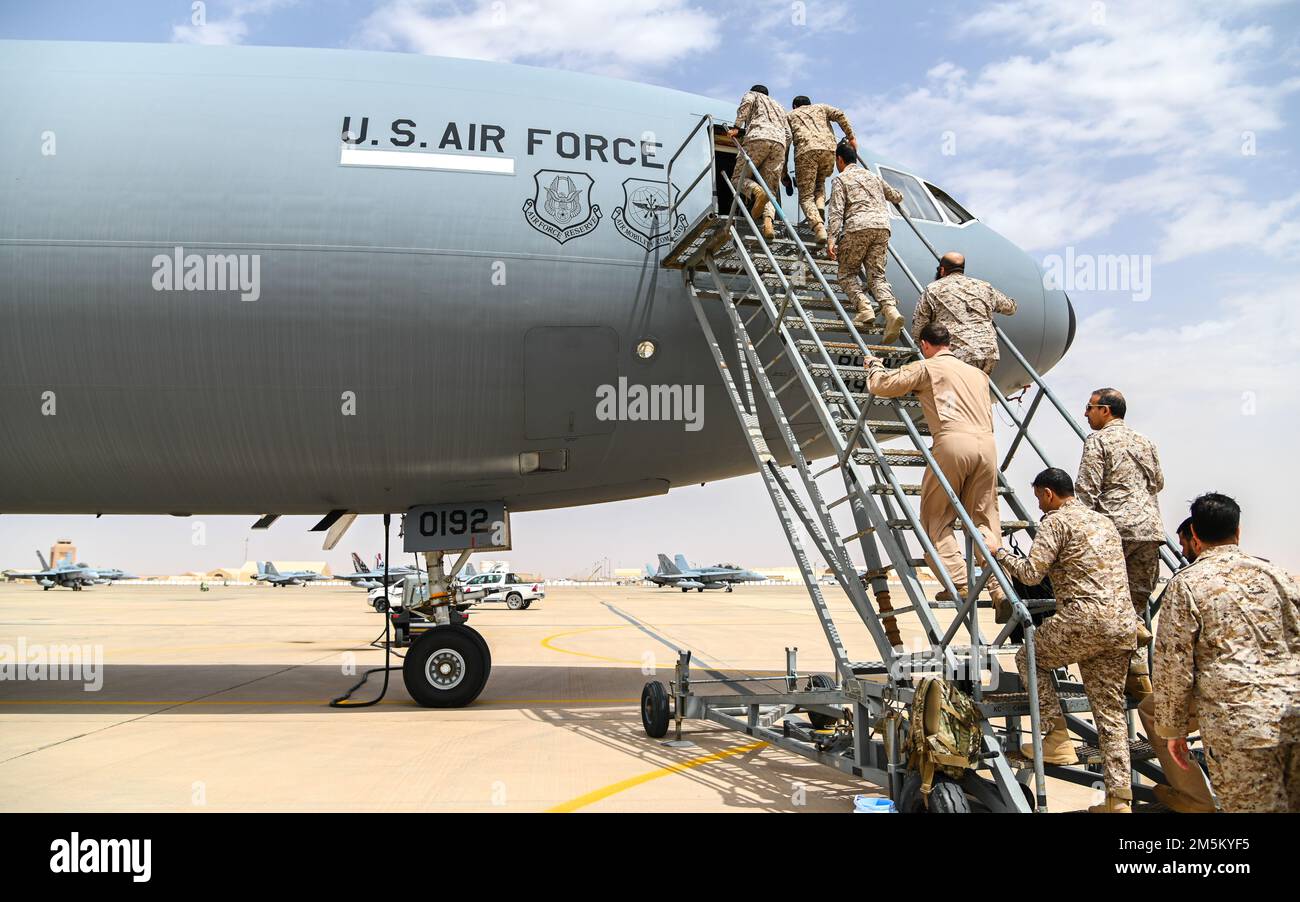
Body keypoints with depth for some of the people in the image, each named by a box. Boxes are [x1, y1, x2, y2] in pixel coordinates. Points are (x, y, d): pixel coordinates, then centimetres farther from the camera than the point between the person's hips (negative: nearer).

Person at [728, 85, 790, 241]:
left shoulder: (752, 94, 28)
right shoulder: (779, 107, 41)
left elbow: (746, 103, 1)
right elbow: (788, 135, 29)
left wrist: (736, 127, -2)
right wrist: (784, 163, 34)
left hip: (758, 138, -4)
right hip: (779, 143, 4)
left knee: (738, 178, 3)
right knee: (770, 189, 1)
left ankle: (756, 192, -31)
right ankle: (767, 223, -27)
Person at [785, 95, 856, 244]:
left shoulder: (789, 115, 30)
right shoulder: (821, 107, 33)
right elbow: (840, 115, 13)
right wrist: (851, 137, 15)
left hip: (805, 151, -2)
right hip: (829, 148, 3)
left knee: (806, 196, -3)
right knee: (820, 182, 29)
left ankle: (818, 227, -29)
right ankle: (820, 207, -1)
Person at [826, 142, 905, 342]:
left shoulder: (841, 180, 9)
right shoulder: (873, 176, 27)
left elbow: (837, 212, -5)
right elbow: (896, 197, 37)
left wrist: (832, 240, -12)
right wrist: (897, 195, 61)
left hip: (858, 227, -5)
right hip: (882, 225, 5)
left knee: (847, 273, 8)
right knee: (877, 275, 3)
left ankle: (864, 308, -16)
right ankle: (891, 310, -23)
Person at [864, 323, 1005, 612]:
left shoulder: (925, 368, 12)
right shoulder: (977, 373, 30)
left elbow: (880, 385, 11)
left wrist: (874, 365, 33)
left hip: (952, 442, -5)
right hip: (987, 442, 5)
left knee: (936, 519, 4)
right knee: (985, 521, 7)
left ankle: (958, 584, -8)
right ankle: (1000, 590, -5)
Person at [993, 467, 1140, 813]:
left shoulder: (1056, 521, -1)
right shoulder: (1104, 522, 25)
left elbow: (1031, 573, -10)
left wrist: (999, 554, 5)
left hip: (1084, 620, -7)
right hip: (1124, 626, 8)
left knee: (1030, 658, 17)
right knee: (1111, 712, 10)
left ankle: (1057, 739, 9)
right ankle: (1119, 799, 8)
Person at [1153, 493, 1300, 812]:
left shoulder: (1187, 584, -1)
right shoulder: (1273, 573, 12)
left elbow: (1173, 664, -3)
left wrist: (1173, 728, 7)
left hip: (1238, 725, -5)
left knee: (1256, 806, 0)